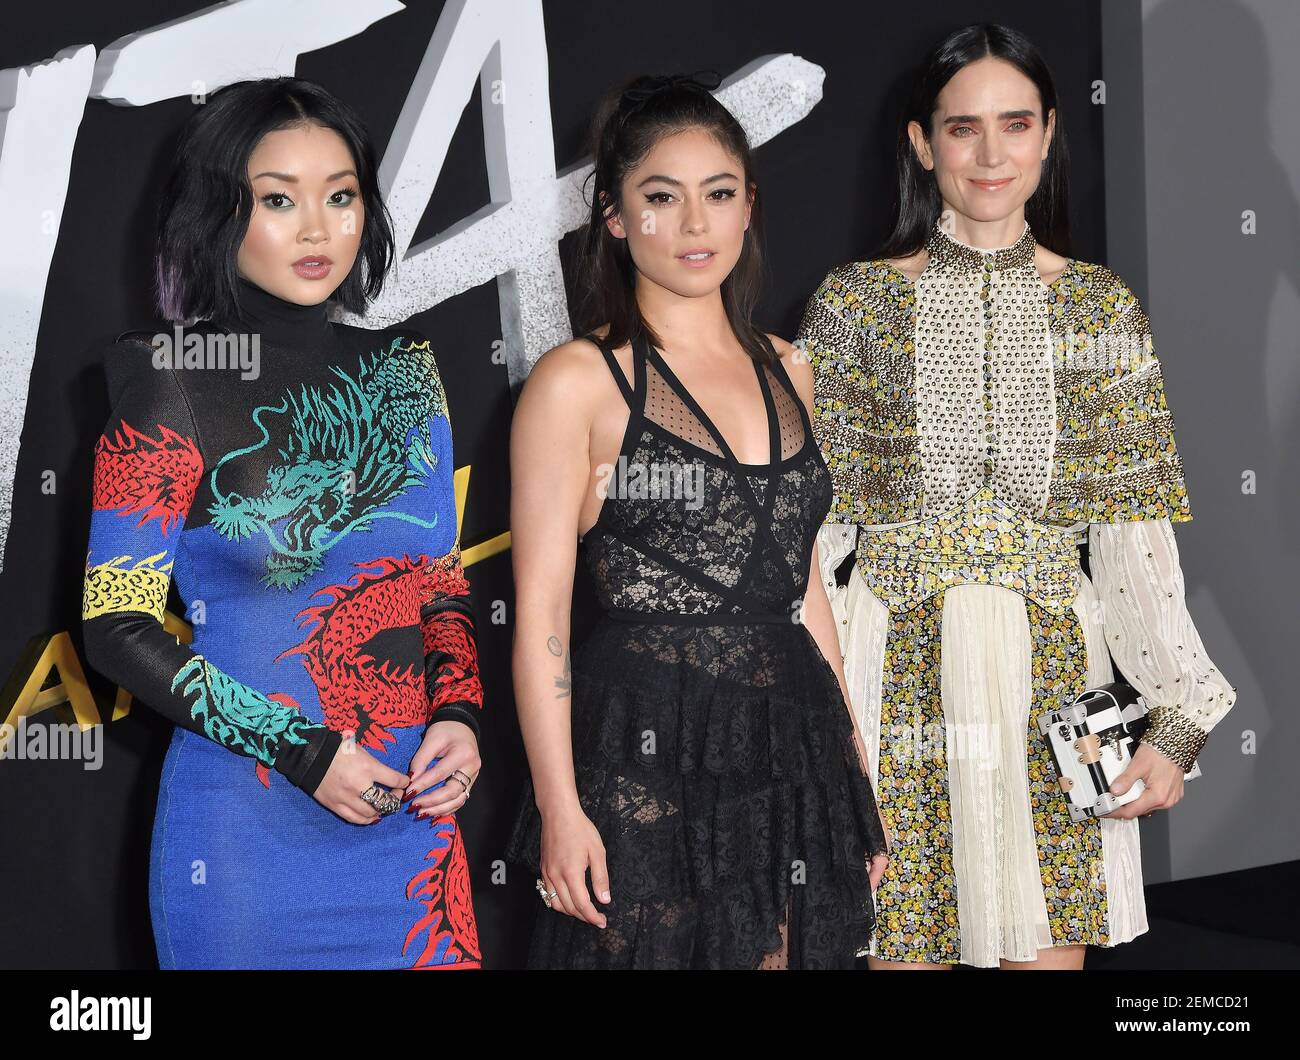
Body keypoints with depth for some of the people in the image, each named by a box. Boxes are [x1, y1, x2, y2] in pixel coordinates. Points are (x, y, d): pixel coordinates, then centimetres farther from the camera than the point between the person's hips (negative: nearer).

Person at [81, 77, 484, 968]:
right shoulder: (177, 386, -9)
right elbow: (118, 627, -10)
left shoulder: (404, 370, 5)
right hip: (252, 828, -4)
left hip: (416, 815, 4)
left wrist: (460, 717, -5)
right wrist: (304, 753, -15)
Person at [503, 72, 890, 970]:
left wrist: (852, 761, 14)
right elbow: (540, 616, -8)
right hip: (647, 755, -5)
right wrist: (559, 809, -14)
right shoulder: (579, 381, -6)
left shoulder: (785, 372, 11)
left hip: (790, 745, 5)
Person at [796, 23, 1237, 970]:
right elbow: (809, 520, 1)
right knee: (903, 941, 5)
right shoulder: (857, 300, 1)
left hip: (1050, 672, 1)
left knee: (1051, 944, 5)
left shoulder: (1103, 308, 4)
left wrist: (1175, 722, -4)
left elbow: (1136, 539, 3)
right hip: (900, 673, -1)